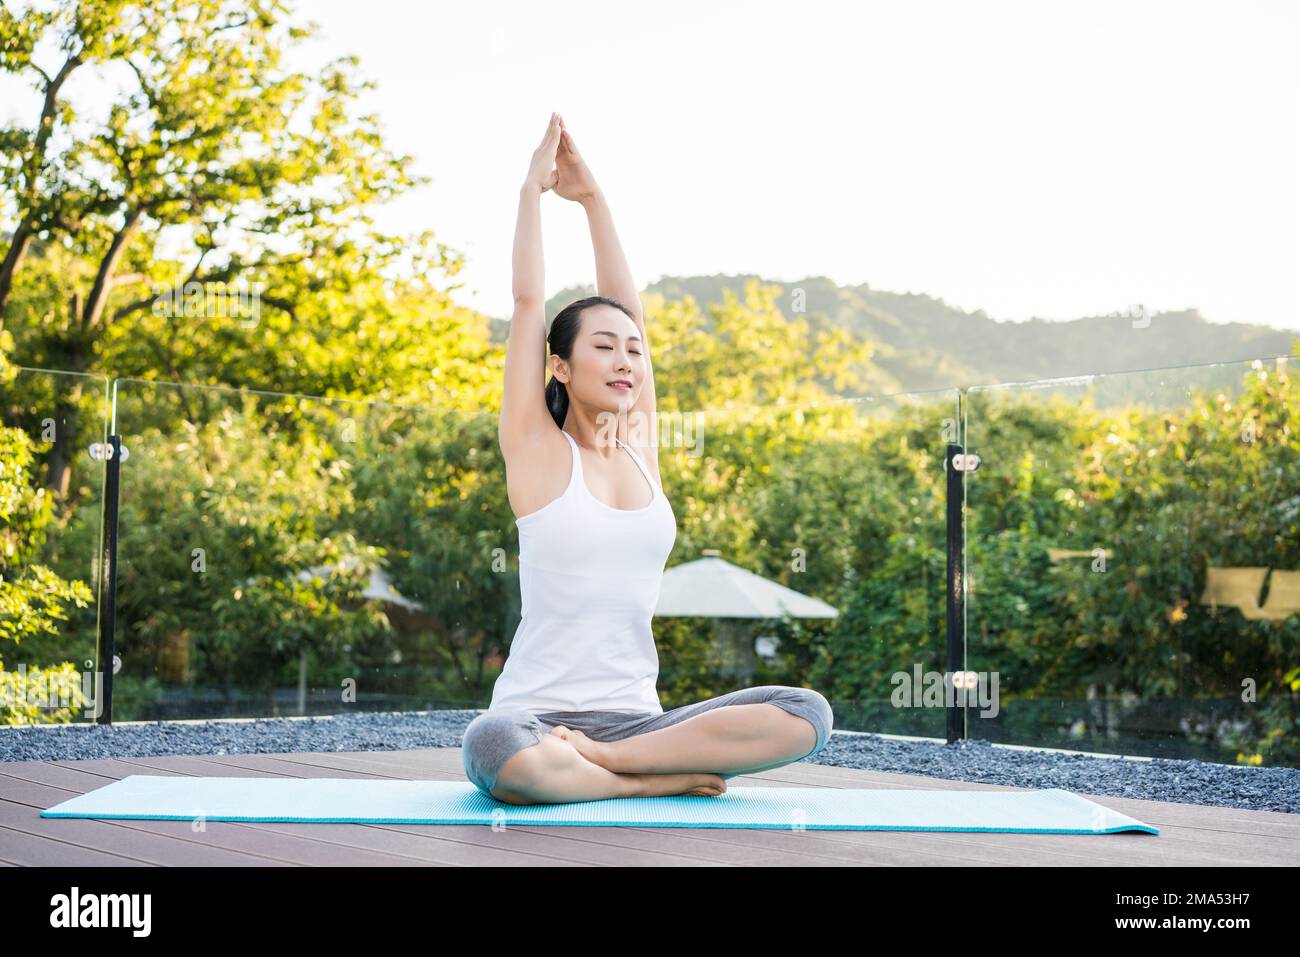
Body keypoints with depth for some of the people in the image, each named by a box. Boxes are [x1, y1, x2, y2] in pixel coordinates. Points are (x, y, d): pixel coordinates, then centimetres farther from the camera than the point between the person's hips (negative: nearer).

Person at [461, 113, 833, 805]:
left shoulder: (639, 446, 11)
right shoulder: (537, 450, -1)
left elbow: (626, 305, 12)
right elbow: (528, 302, -2)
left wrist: (592, 197, 15)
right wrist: (534, 189, 6)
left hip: (635, 717, 5)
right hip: (535, 715, -4)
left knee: (804, 717, -20)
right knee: (497, 753, -41)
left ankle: (597, 758, -17)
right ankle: (662, 779, -17)